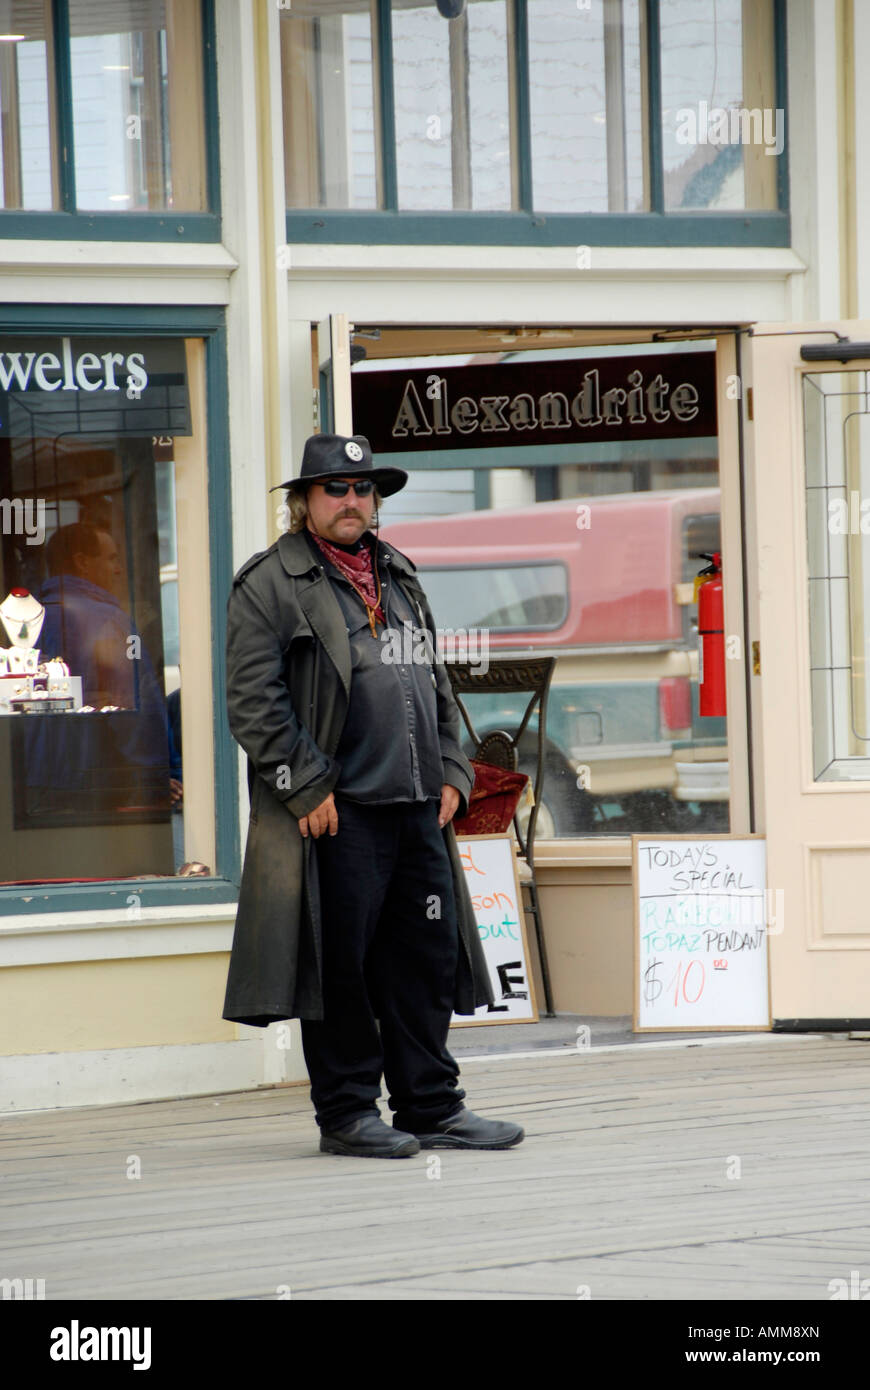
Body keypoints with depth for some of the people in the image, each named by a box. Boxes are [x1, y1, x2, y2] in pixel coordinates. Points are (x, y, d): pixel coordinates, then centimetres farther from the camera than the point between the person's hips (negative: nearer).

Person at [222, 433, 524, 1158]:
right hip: (337, 814, -7)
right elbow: (253, 703, -9)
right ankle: (347, 1112, 6)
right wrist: (308, 790, -13)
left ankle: (431, 1105, 14)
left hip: (419, 807, 7)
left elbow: (437, 683, 24)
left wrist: (451, 772, 12)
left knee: (427, 960, 7)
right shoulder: (269, 585, -2)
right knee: (342, 965, -3)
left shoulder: (401, 579, 20)